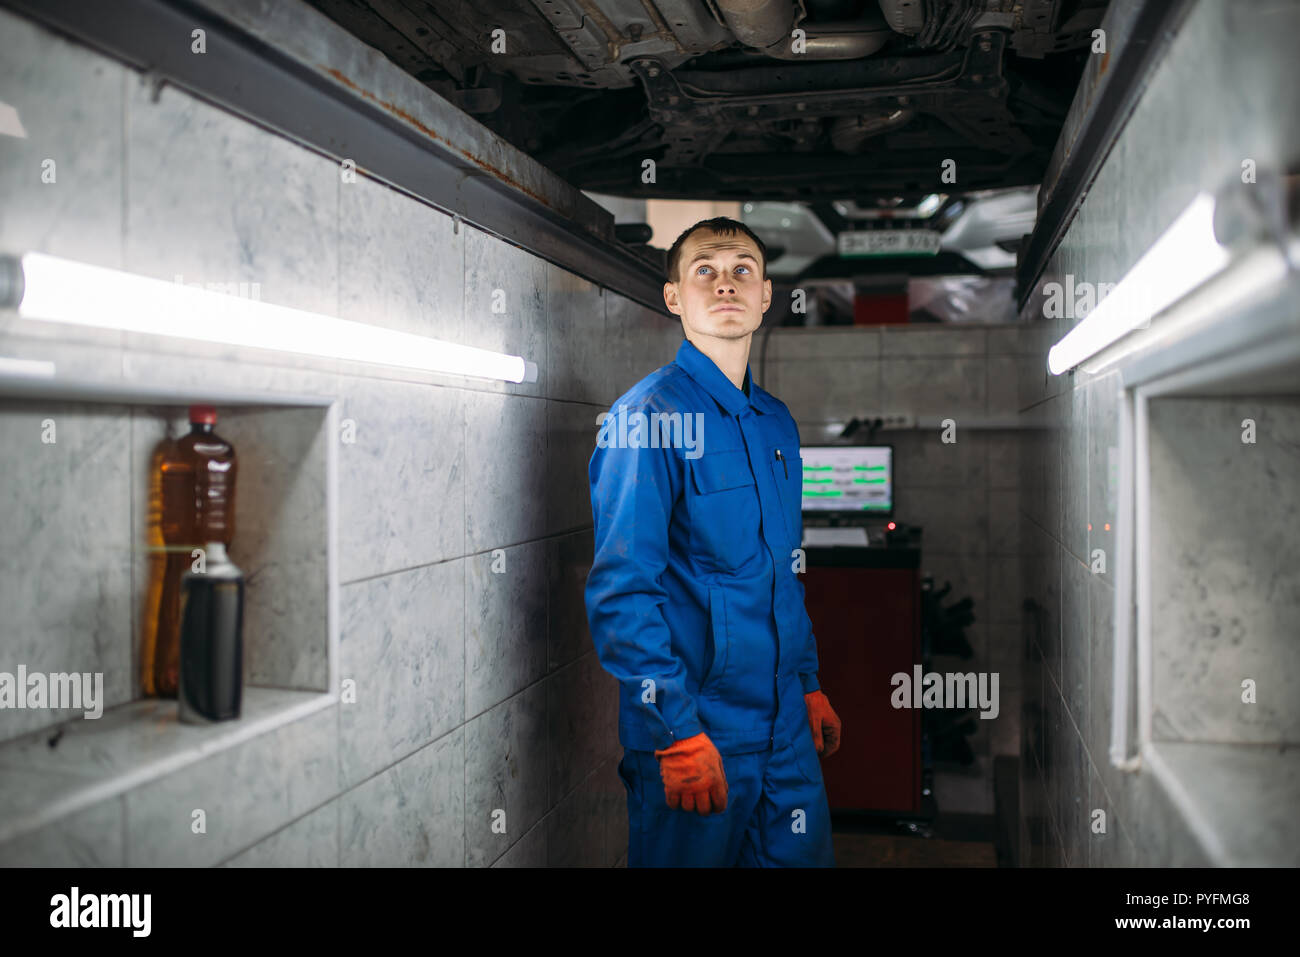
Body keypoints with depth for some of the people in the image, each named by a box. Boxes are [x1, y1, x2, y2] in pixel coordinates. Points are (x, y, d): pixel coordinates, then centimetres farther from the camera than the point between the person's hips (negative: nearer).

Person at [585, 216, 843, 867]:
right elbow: (620, 590, -18)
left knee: (804, 857, 16)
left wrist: (810, 684, 15)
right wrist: (676, 732, -21)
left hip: (785, 726, 7)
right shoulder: (648, 415, -13)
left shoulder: (777, 421, 10)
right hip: (695, 730, -6)